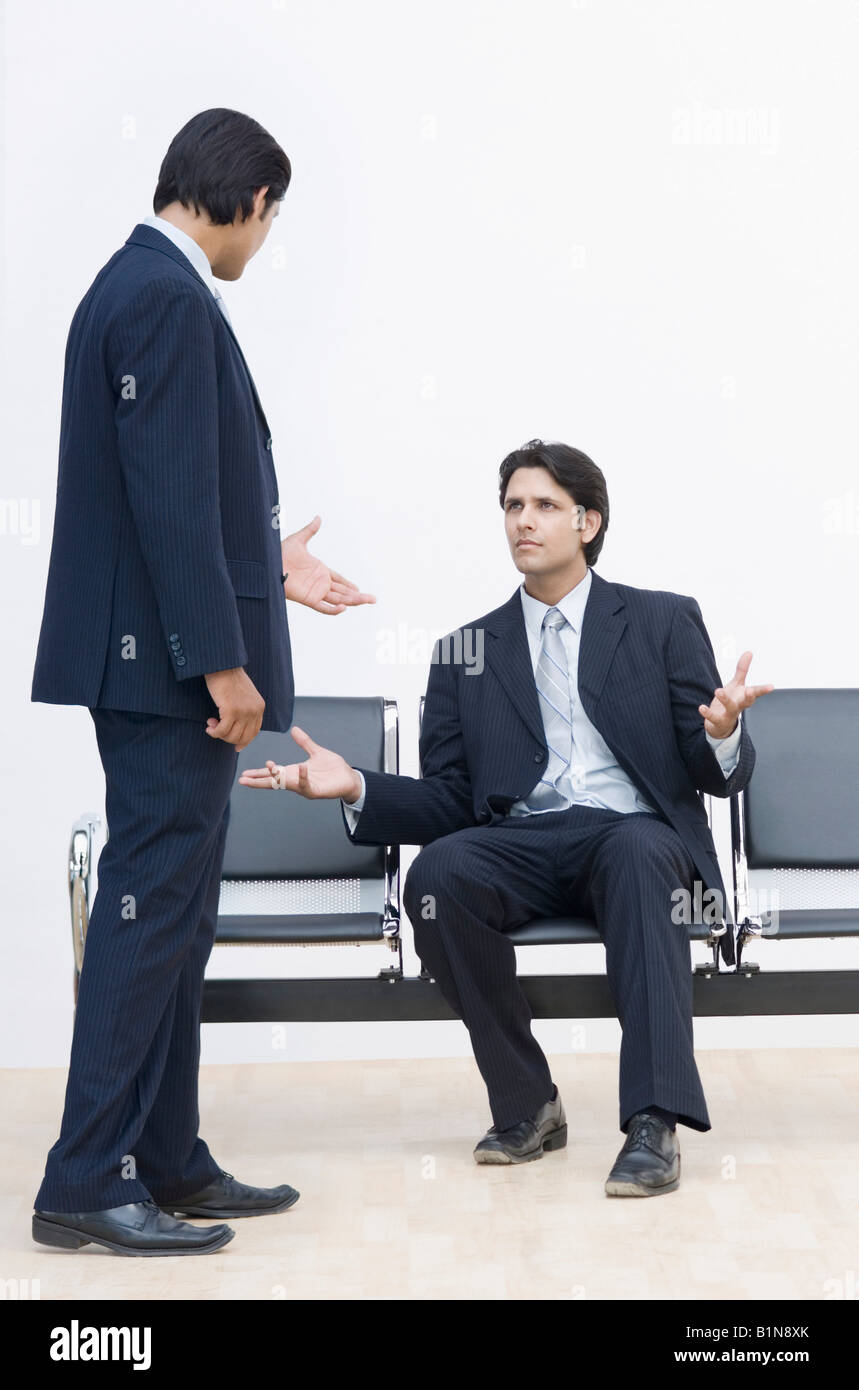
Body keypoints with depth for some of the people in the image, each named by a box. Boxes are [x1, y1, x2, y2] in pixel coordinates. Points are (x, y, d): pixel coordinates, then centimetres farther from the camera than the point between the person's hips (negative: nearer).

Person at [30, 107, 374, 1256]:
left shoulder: (144, 285, 17)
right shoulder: (166, 297, -14)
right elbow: (167, 494, -21)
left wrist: (267, 571, 29)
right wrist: (222, 657, -20)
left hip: (168, 657, 11)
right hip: (167, 661, -11)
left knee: (173, 920, 13)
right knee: (150, 912, -6)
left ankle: (167, 1162, 22)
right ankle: (86, 1185, 1)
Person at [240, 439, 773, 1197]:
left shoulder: (664, 622, 12)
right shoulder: (466, 651, 18)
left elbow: (721, 776, 5)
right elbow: (447, 800, 13)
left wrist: (721, 733, -19)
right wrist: (356, 786, -6)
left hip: (634, 833, -2)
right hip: (519, 844, 2)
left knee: (639, 850, -37)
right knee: (438, 870, -30)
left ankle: (654, 1123, -41)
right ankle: (526, 1104, -17)